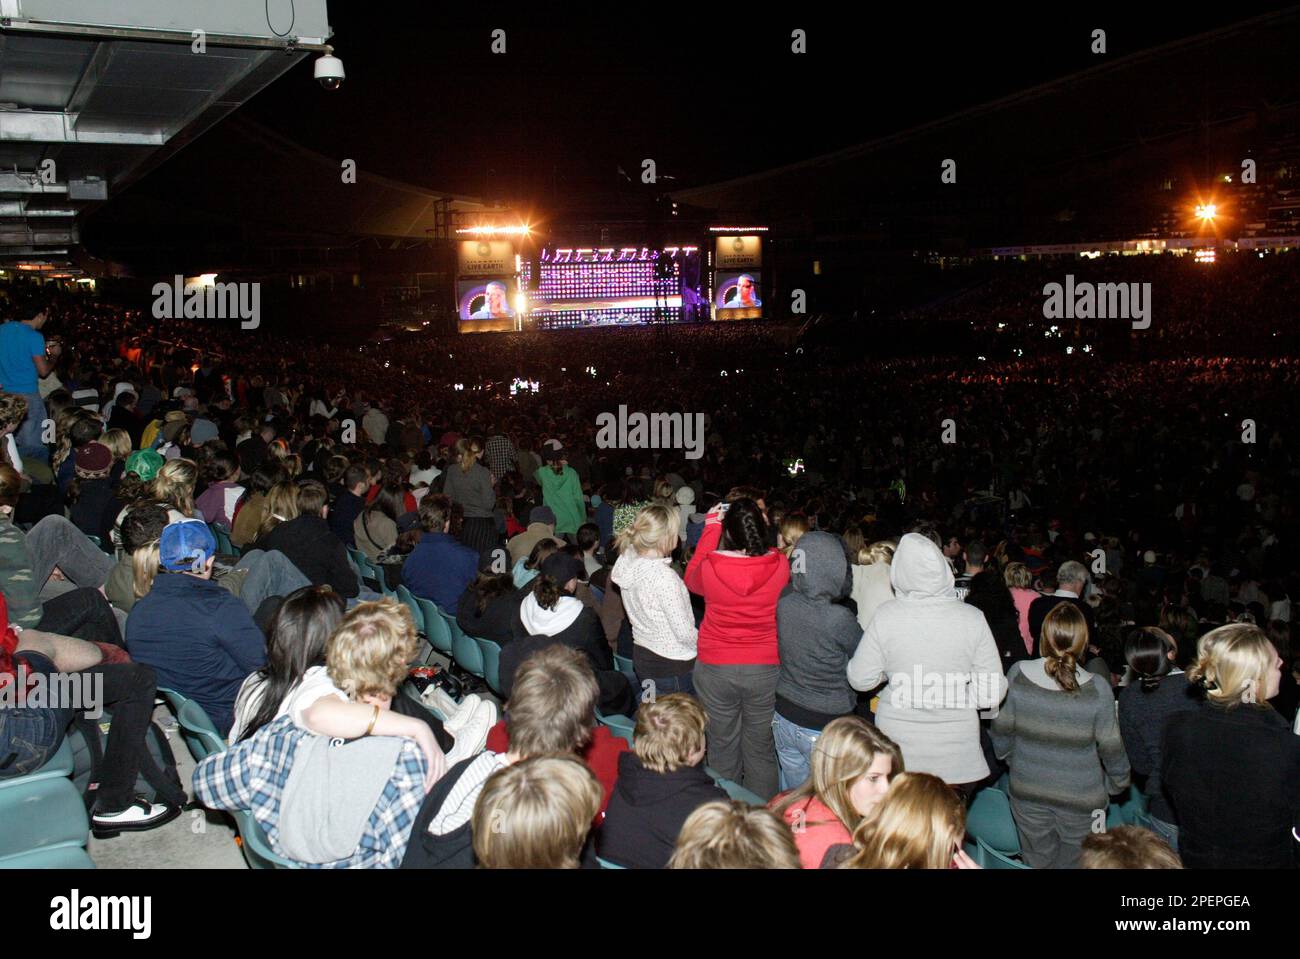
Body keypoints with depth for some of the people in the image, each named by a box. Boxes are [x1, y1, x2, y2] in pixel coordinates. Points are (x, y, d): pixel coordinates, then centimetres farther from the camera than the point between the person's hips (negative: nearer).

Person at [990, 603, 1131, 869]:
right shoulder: (1097, 689, -21)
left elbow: (1001, 732, -4)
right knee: (1073, 863, 18)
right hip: (1081, 798, -2)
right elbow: (1111, 748, -10)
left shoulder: (1018, 674, -17)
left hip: (1028, 794, 2)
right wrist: (1118, 783, 10)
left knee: (1037, 862, 20)